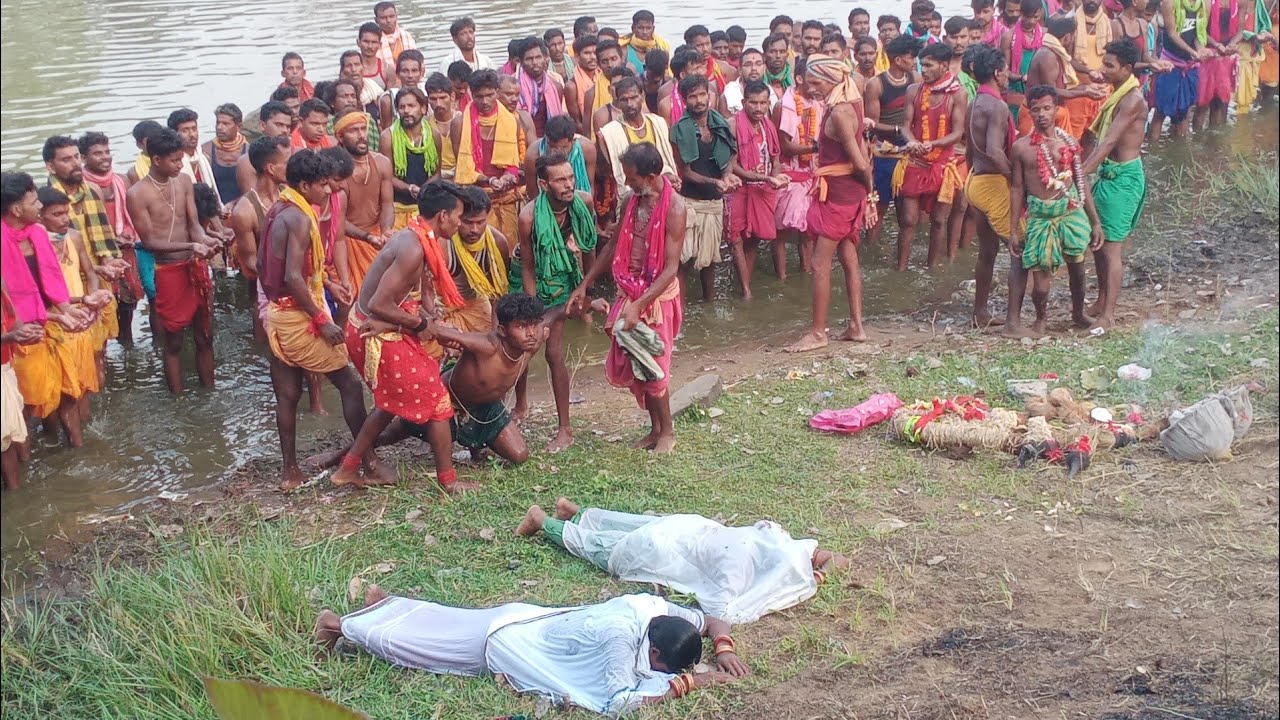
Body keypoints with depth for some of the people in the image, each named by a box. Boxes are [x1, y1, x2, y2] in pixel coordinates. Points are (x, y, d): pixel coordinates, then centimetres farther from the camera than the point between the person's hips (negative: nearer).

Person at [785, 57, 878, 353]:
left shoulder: (838, 112, -21)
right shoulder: (850, 105, 7)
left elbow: (860, 163, -20)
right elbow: (863, 158, 10)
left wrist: (869, 189, -2)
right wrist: (869, 193, 12)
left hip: (837, 195, -10)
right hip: (852, 194, 10)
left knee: (820, 264, -3)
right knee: (849, 259, 14)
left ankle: (818, 333, 3)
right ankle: (856, 326, 20)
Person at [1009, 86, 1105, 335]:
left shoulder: (1069, 142, 2)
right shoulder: (1021, 147, -2)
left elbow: (1082, 182, 7)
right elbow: (1016, 188, 3)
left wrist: (1096, 222, 7)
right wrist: (1014, 229, 2)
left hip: (1072, 212, 2)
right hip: (1040, 216, -2)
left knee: (1077, 268, 12)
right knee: (1041, 281, -3)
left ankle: (1078, 312, 39)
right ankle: (1041, 318, 26)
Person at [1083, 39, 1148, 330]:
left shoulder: (1133, 100, -20)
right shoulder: (1118, 93, 9)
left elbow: (1108, 142, -27)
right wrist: (1083, 171, 9)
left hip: (1123, 177, -9)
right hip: (1108, 172, 9)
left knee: (1112, 246, -5)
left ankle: (1108, 314, 0)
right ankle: (1102, 301, 29)